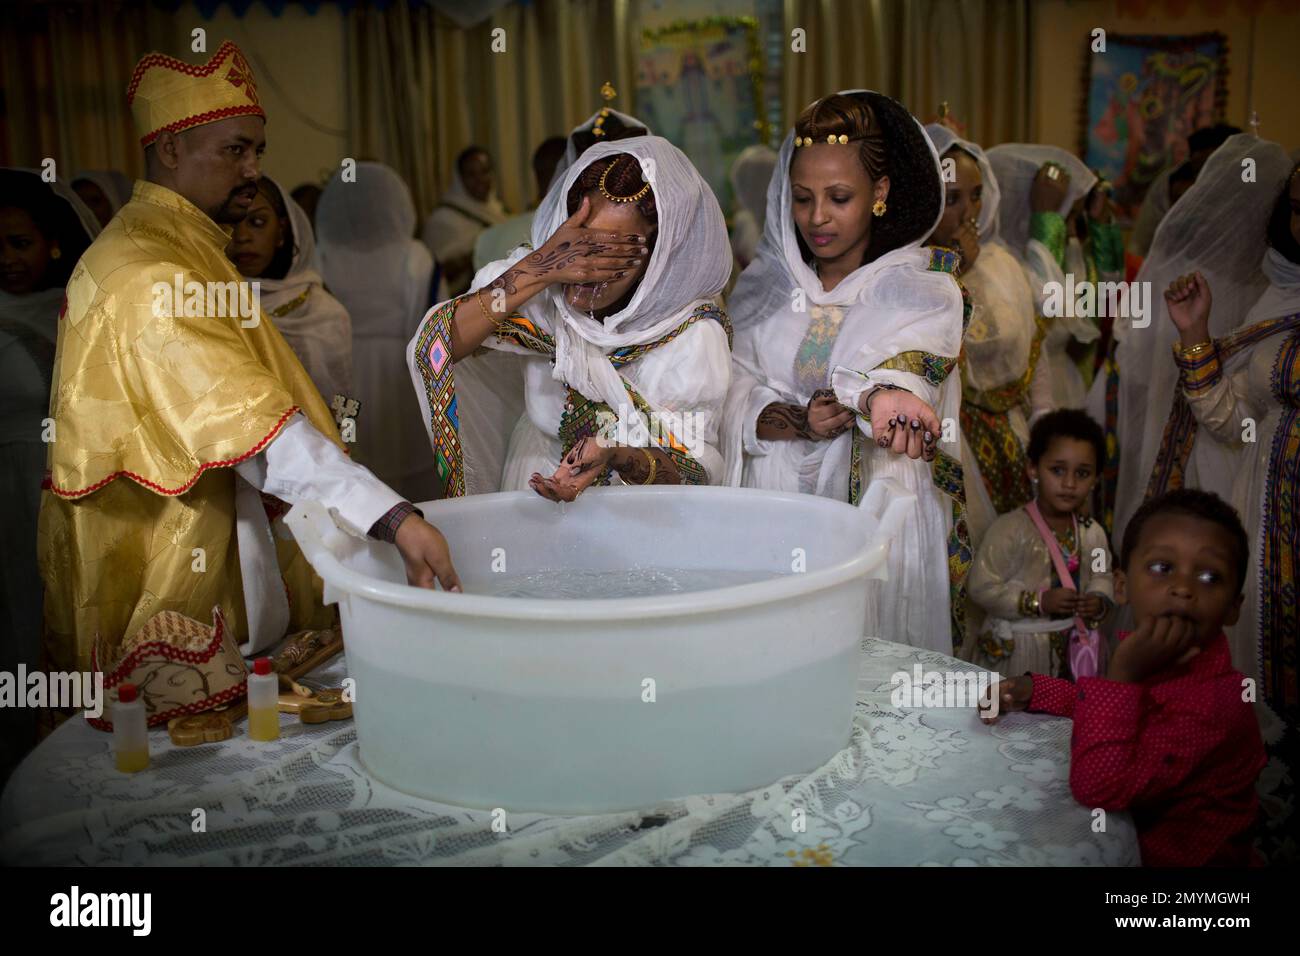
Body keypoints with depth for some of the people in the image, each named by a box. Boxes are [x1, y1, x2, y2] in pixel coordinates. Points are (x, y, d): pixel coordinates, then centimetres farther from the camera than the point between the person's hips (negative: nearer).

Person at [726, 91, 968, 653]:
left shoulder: (923, 288, -1)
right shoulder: (765, 284, 9)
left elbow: (910, 353, -22)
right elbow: (732, 390, 2)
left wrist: (880, 394, -45)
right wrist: (796, 422, -17)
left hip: (876, 510, -2)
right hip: (775, 506, 3)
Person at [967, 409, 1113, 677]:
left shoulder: (1092, 533, -1)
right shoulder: (1011, 528, -19)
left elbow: (1101, 577, 14)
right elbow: (981, 588, -20)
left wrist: (1099, 601, -8)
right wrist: (1039, 602, -23)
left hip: (1074, 644, 5)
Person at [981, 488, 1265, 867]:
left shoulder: (1211, 702, -32)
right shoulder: (1153, 656, -9)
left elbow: (1098, 788, -36)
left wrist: (1121, 676, -36)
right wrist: (1034, 690, 0)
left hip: (1173, 855, -7)